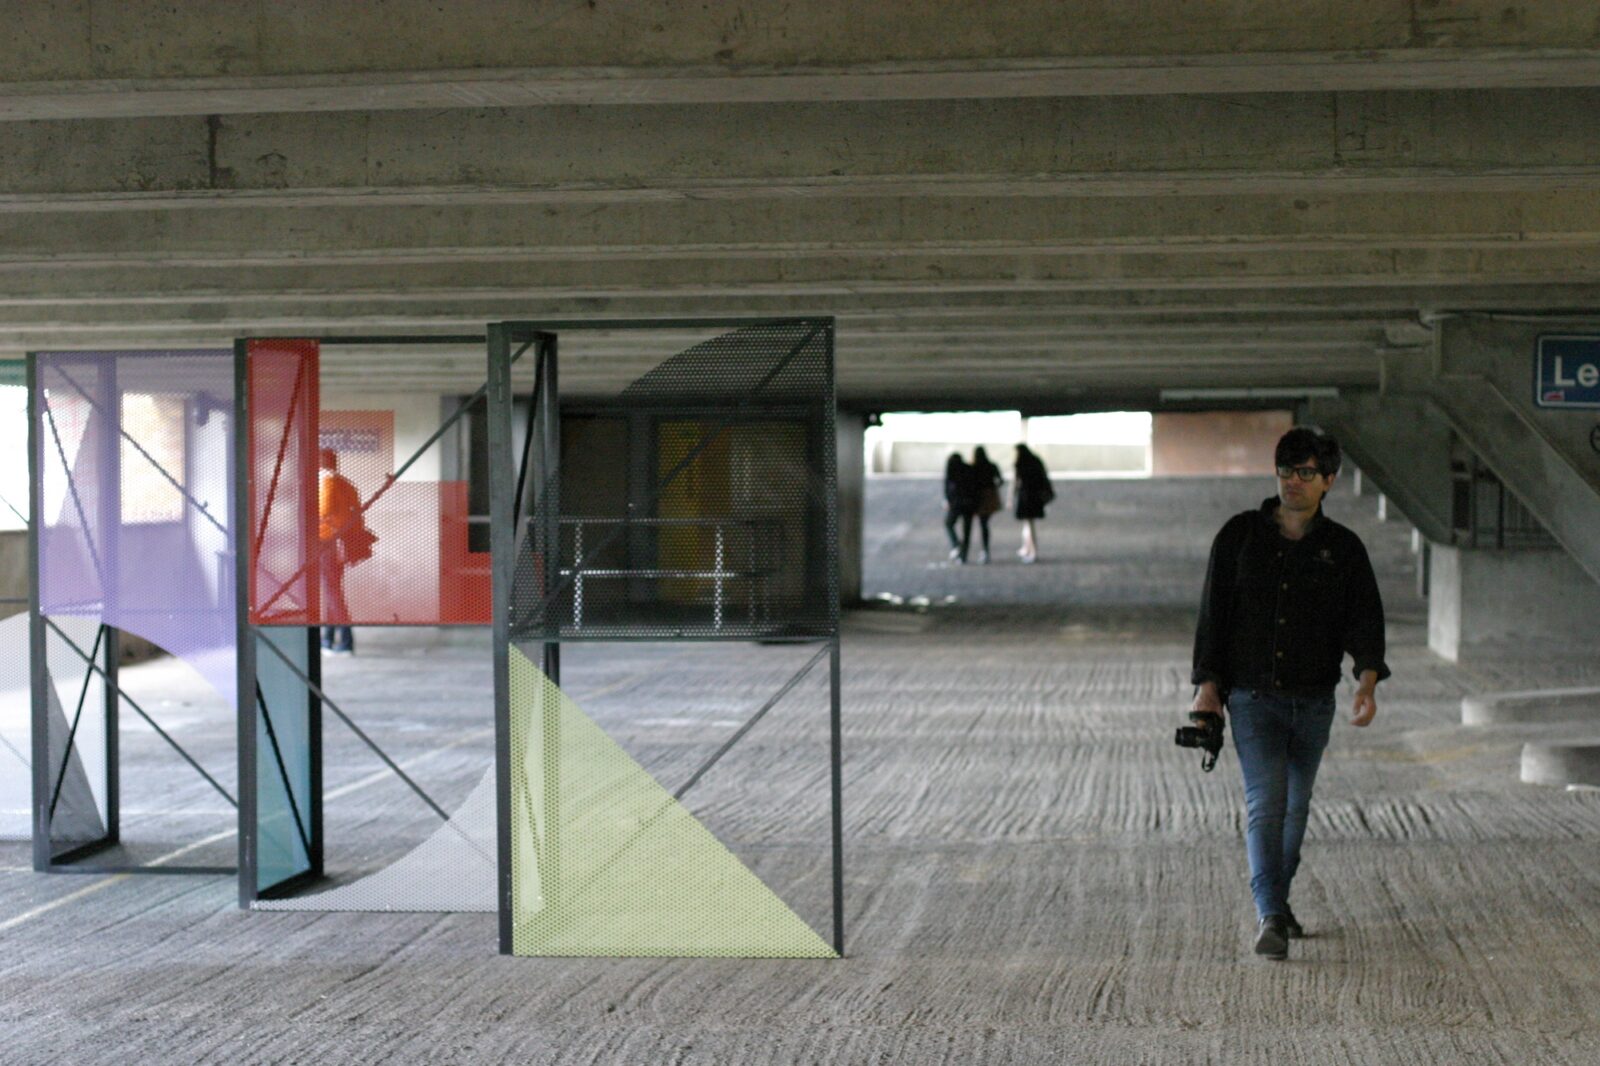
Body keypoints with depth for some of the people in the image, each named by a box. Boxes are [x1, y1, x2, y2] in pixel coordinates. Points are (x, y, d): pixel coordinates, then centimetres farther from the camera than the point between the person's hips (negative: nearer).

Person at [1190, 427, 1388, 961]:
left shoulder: (1343, 548, 4)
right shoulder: (1240, 535, 1)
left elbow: (1364, 618, -3)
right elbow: (1213, 612, 3)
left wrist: (1368, 681, -21)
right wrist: (1208, 686, -3)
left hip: (1313, 702, 2)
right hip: (1252, 698, -2)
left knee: (1295, 806, 13)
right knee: (1266, 802, -15)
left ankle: (1275, 901, 31)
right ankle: (1271, 918, -21)